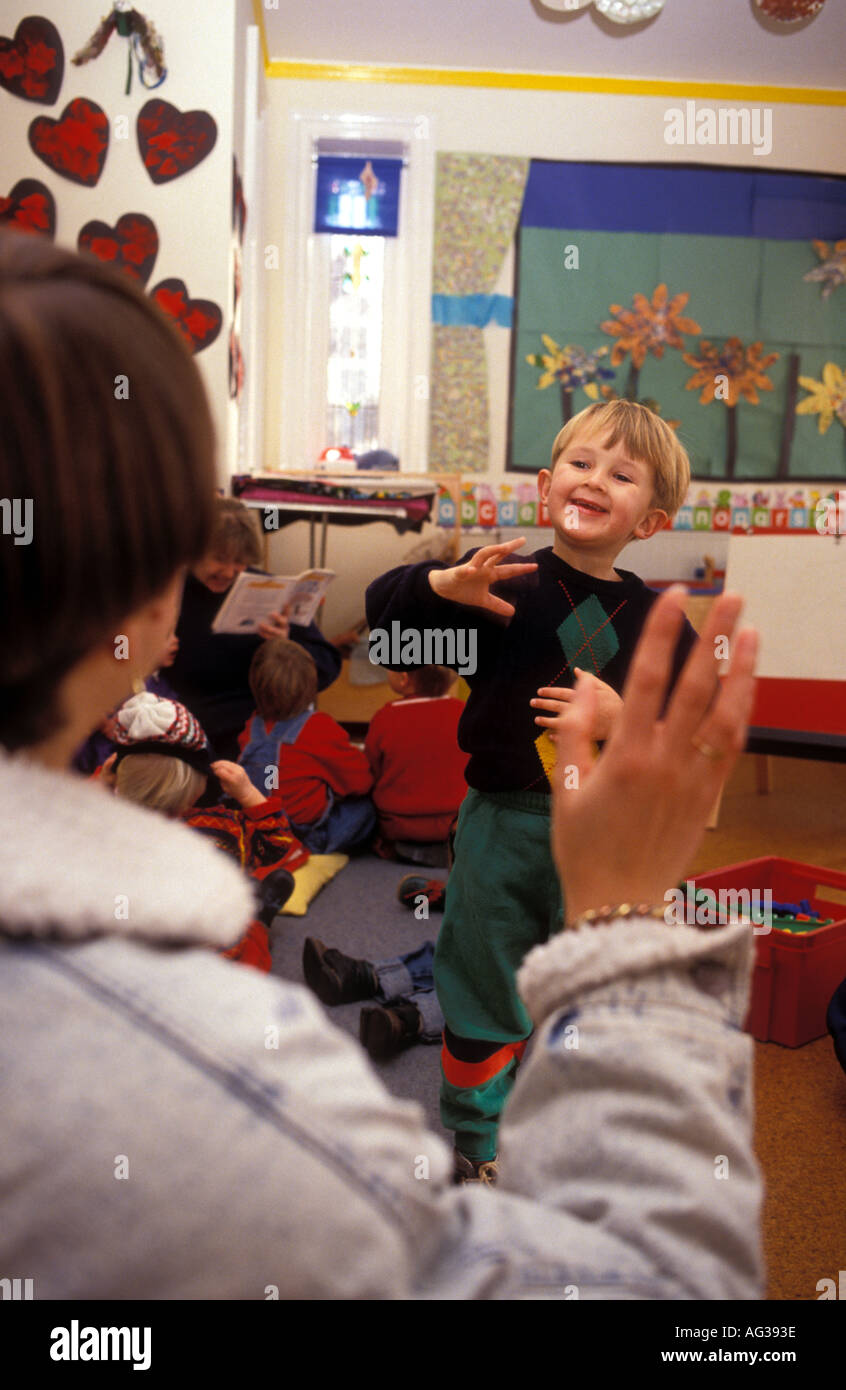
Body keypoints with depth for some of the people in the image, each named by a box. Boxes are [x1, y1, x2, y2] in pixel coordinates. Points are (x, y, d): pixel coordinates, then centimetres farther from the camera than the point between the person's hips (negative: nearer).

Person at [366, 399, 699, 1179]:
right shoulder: (506, 583, -5)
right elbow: (384, 609, -5)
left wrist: (624, 723, -20)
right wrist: (447, 585, -23)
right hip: (501, 823, 0)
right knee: (486, 987, 14)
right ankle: (476, 1143, 36)